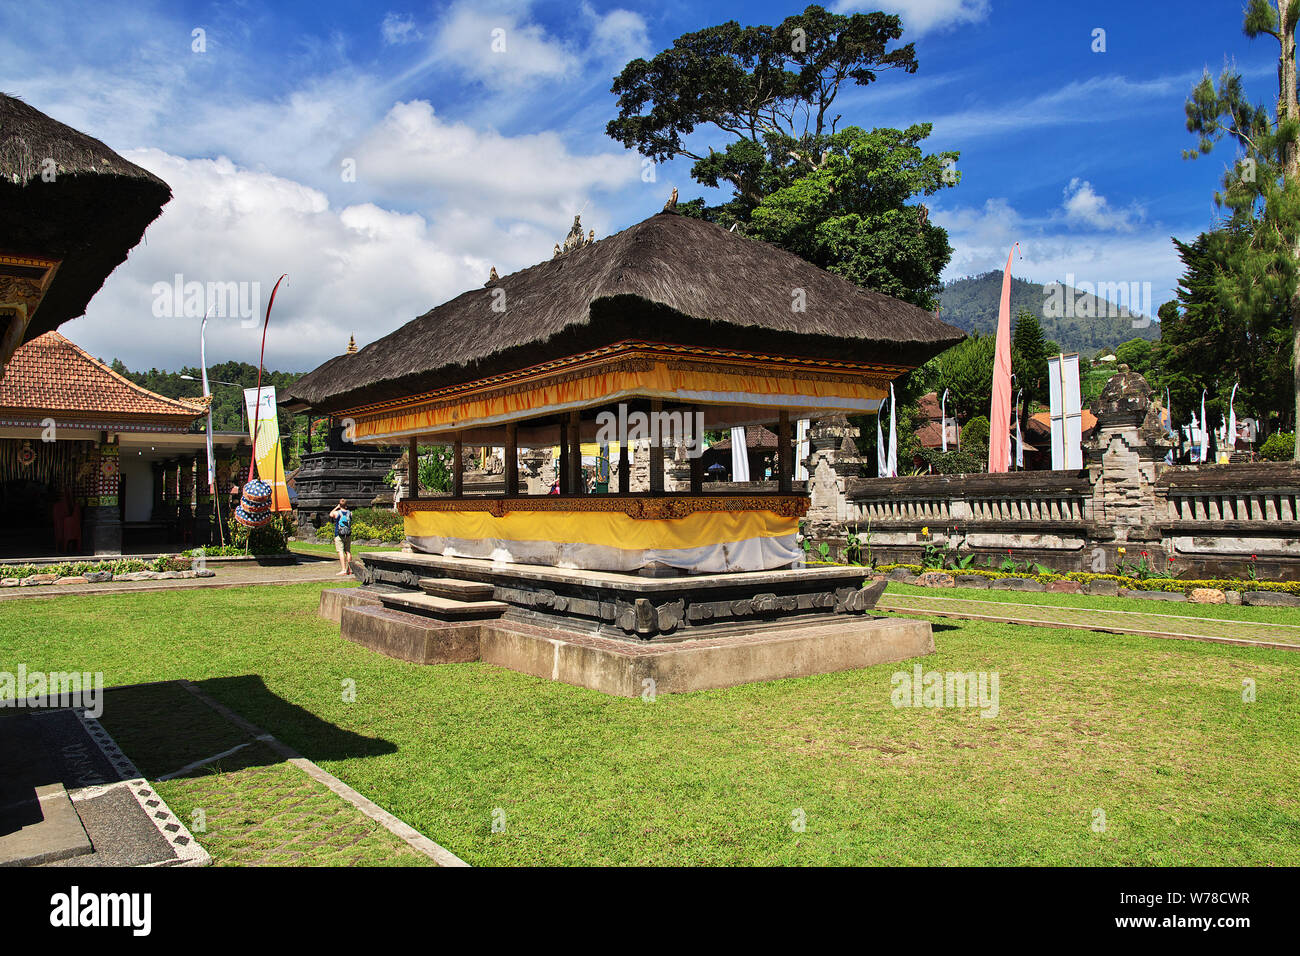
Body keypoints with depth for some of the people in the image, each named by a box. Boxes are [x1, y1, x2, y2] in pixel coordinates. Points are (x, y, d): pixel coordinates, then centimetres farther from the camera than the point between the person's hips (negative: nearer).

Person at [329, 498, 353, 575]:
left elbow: (330, 514, 14)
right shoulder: (350, 513, 1)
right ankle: (349, 569, 14)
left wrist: (337, 507, 19)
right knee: (348, 551, 12)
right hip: (348, 535, 4)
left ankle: (343, 570, -13)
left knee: (341, 552, -7)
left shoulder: (336, 513, -9)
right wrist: (346, 508, 20)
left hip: (339, 536, -4)